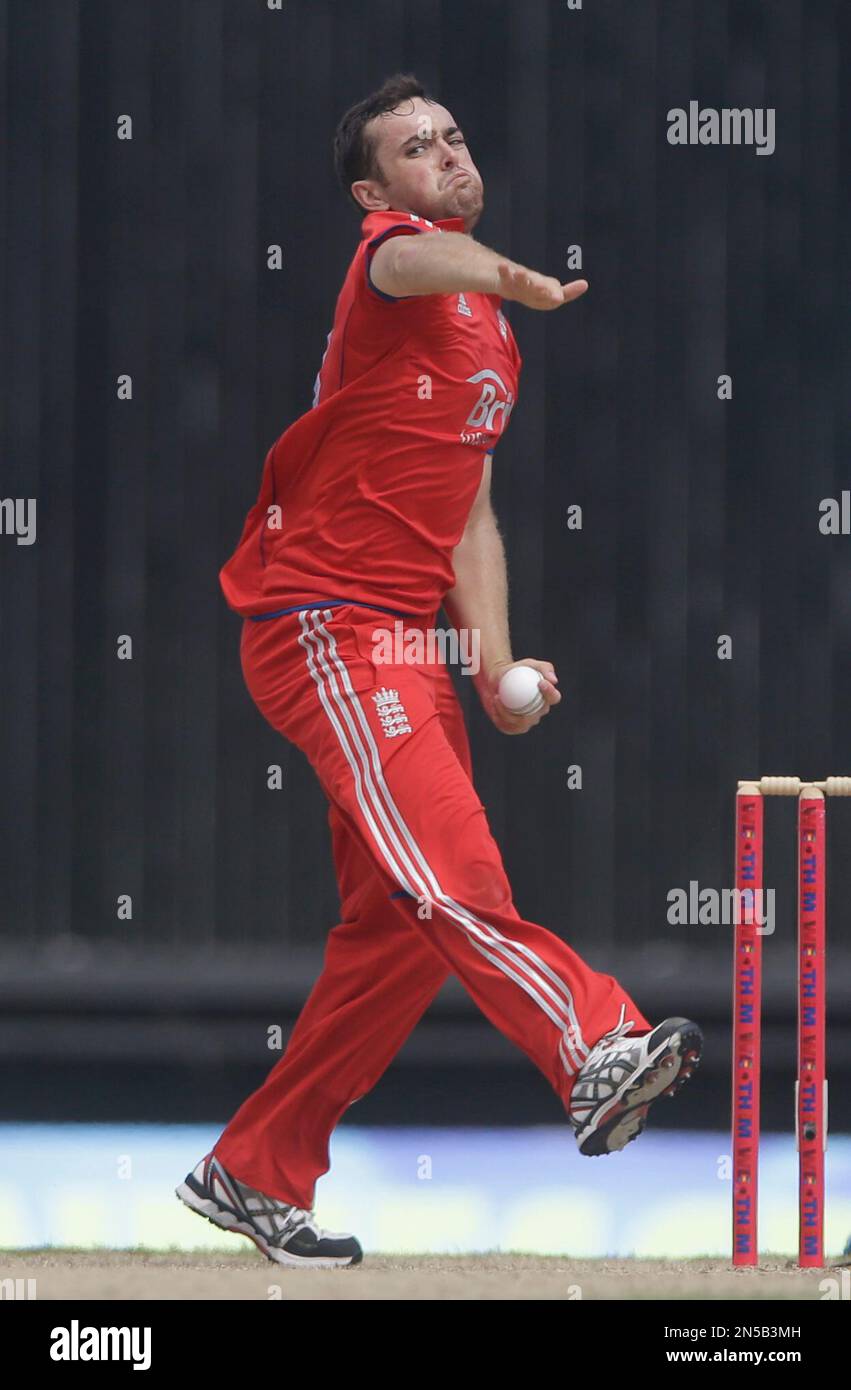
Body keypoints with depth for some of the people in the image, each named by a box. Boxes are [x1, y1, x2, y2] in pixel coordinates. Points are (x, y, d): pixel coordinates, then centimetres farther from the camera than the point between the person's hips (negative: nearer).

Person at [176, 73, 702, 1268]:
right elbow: (419, 263, -32)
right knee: (448, 871, -24)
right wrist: (506, 276, -55)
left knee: (400, 930, 9)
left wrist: (496, 661, 7)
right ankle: (598, 1049, -43)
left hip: (404, 650, 9)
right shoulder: (392, 245, -5)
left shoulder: (492, 342, 22)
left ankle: (256, 1173, 18)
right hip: (325, 626, -9)